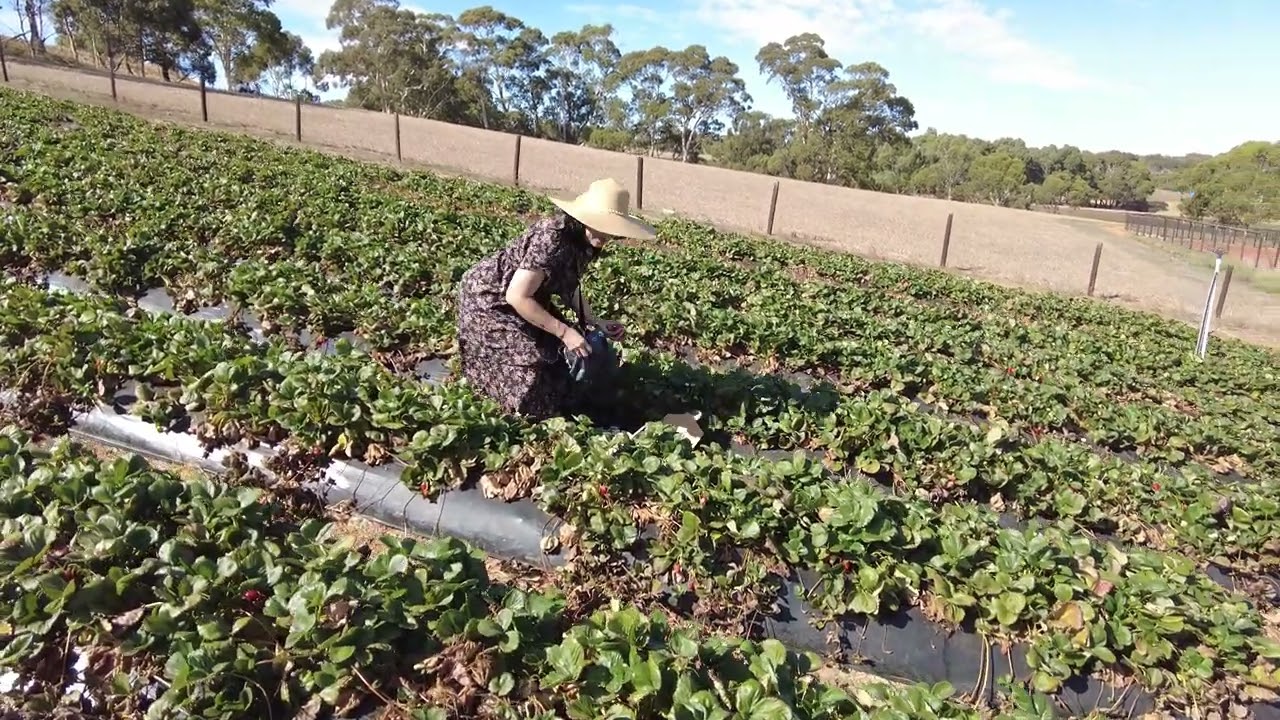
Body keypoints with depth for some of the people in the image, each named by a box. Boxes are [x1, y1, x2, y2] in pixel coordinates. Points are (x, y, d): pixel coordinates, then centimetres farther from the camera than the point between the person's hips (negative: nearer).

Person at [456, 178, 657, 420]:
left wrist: (596, 323, -2)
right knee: (532, 361, -14)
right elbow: (517, 297, -34)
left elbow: (568, 287, 9)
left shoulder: (582, 241, -6)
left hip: (520, 297, 9)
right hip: (487, 298, -9)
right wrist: (565, 332, -30)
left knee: (557, 353, 7)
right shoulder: (552, 240, -34)